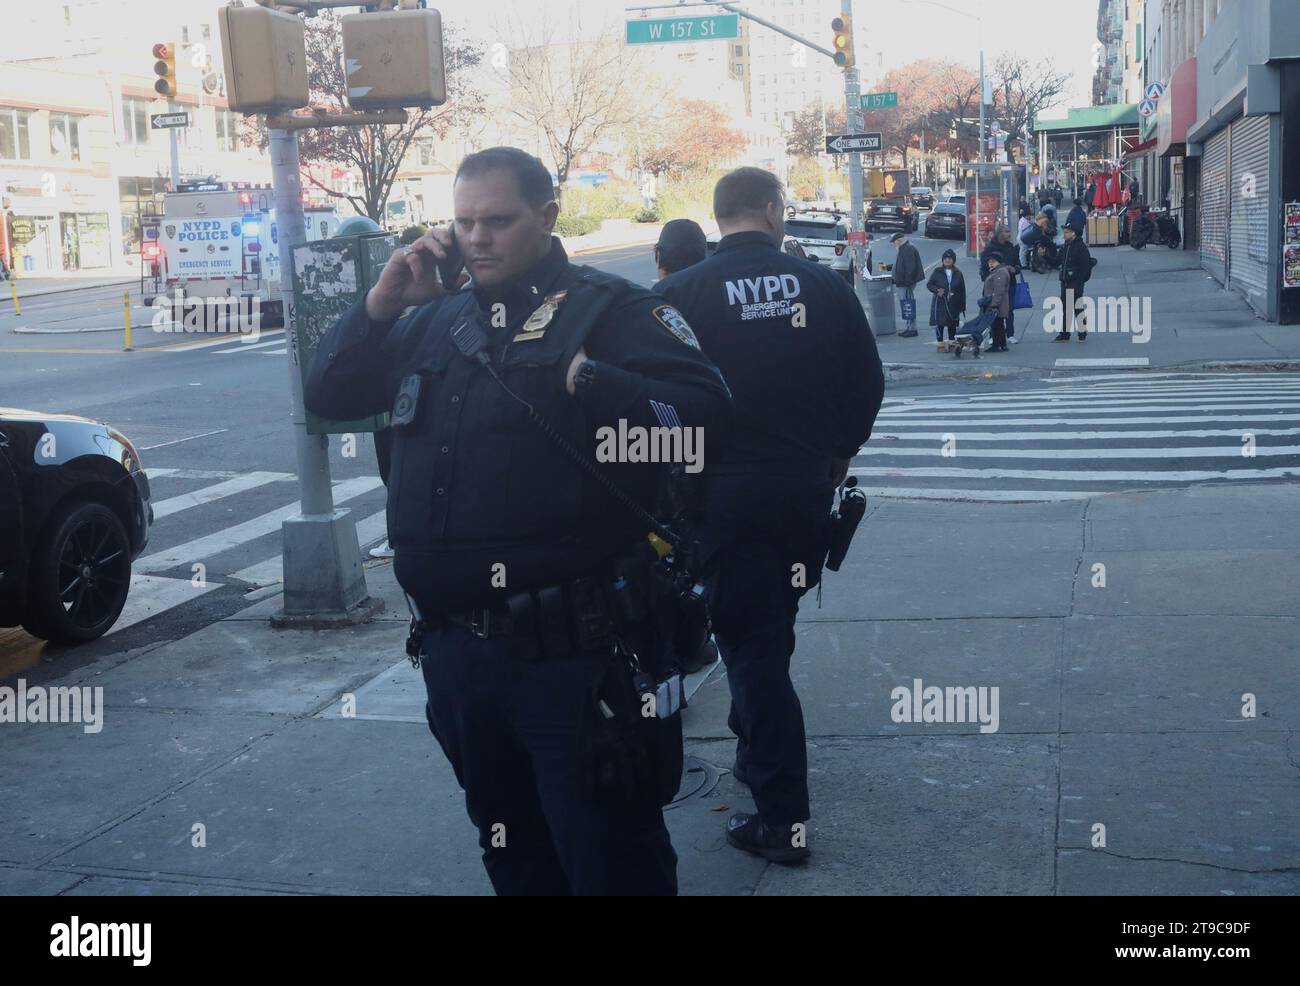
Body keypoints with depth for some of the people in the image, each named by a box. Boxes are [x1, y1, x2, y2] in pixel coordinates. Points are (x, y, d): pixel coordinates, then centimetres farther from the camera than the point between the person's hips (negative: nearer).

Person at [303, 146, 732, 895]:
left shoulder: (607, 307, -6)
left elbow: (704, 404, -18)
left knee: (610, 861, 5)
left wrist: (583, 380, -26)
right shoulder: (434, 320, 13)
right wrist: (382, 303, -1)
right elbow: (329, 396, 13)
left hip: (574, 650, -6)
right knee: (512, 855, 23)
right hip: (454, 647, 7)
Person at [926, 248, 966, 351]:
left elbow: (962, 291, 7)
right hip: (940, 303, -2)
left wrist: (962, 307, 3)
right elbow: (929, 284, 4)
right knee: (939, 324, -2)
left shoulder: (958, 274, 6)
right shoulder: (937, 272, 2)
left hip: (954, 304, 2)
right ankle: (940, 344, 6)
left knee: (952, 325, 7)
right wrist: (936, 290, -17)